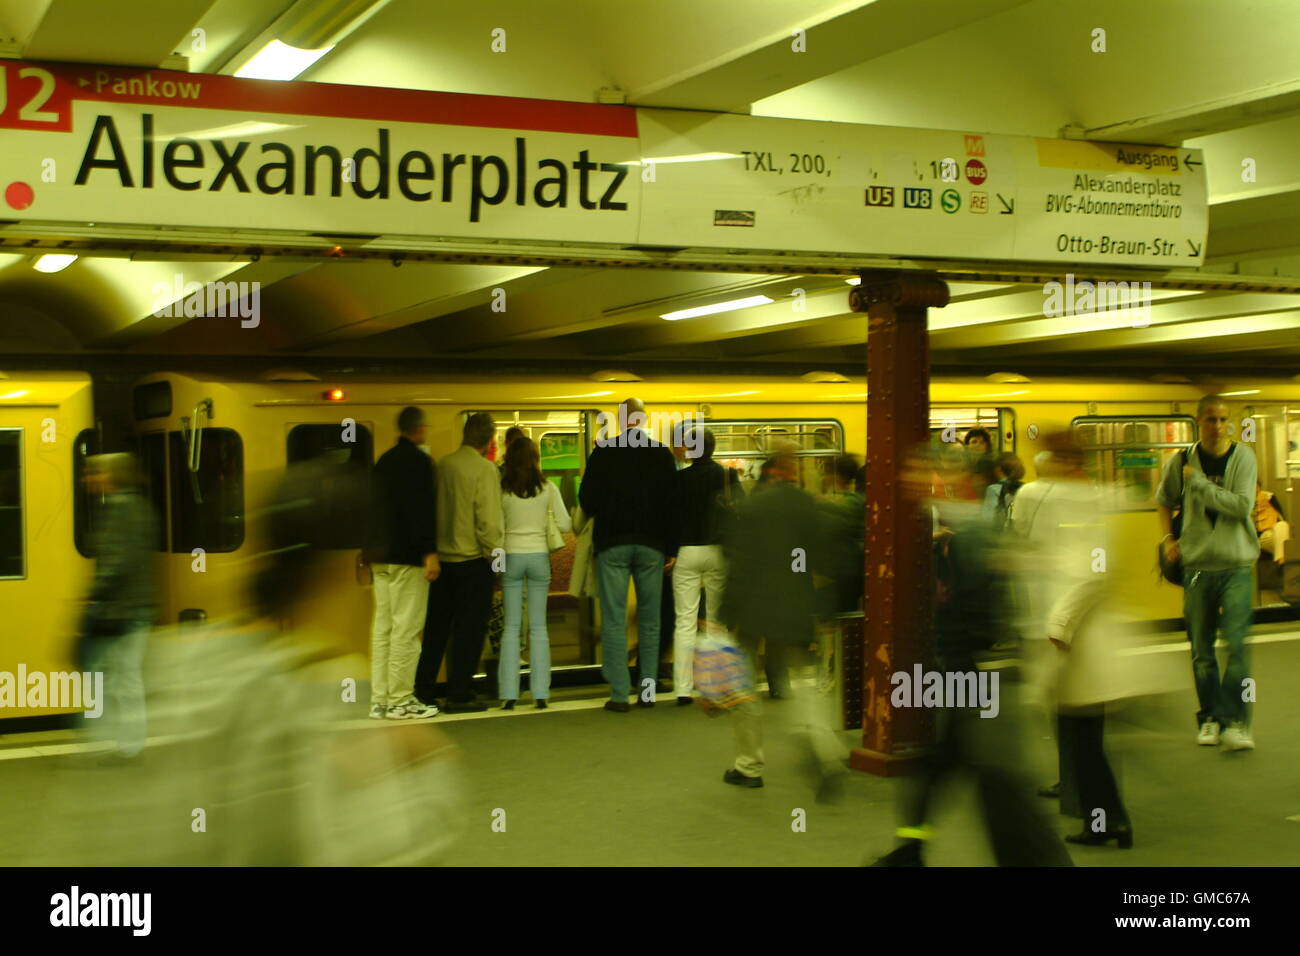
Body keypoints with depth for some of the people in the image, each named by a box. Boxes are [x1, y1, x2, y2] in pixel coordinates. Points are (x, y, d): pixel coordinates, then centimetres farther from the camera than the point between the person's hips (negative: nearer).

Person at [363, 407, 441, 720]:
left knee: (382, 628, 10)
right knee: (406, 629, -6)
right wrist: (430, 552, -18)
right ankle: (400, 700, -6)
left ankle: (379, 699, 11)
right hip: (406, 555, -9)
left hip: (380, 555, 9)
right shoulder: (418, 460, -9)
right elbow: (423, 510, -17)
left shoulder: (384, 460, 16)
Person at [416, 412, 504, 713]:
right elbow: (488, 518, -17)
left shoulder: (441, 466, 4)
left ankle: (422, 690, 19)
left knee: (436, 627, 14)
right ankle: (459, 695, 4)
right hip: (472, 559, -6)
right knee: (469, 629, 3)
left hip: (441, 557, 6)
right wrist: (494, 551, -6)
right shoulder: (485, 469, -12)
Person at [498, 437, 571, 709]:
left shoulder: (502, 490, -5)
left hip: (512, 556, -1)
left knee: (511, 627, 5)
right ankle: (540, 694, 4)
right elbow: (565, 525, -4)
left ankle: (509, 693, 1)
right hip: (539, 556, 1)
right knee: (538, 627, 6)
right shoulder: (548, 489, -3)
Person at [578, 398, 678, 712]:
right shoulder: (662, 454, 0)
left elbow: (587, 502, -2)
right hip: (651, 545, 2)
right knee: (649, 620, 10)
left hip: (612, 544, -2)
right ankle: (648, 691, 10)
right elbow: (671, 502, 2)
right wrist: (671, 548, 7)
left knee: (614, 621, 0)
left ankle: (619, 694, -3)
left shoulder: (604, 453, -4)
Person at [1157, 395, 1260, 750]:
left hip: (1236, 565, -2)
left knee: (1236, 644, -12)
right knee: (1201, 650, 7)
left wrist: (1198, 482, -14)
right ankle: (1209, 718, 19)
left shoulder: (1242, 457, -3)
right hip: (1197, 565, 2)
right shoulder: (1182, 461, 4)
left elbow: (1243, 506, -16)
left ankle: (1235, 721, -7)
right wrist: (1168, 539, 8)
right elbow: (1164, 500, 21)